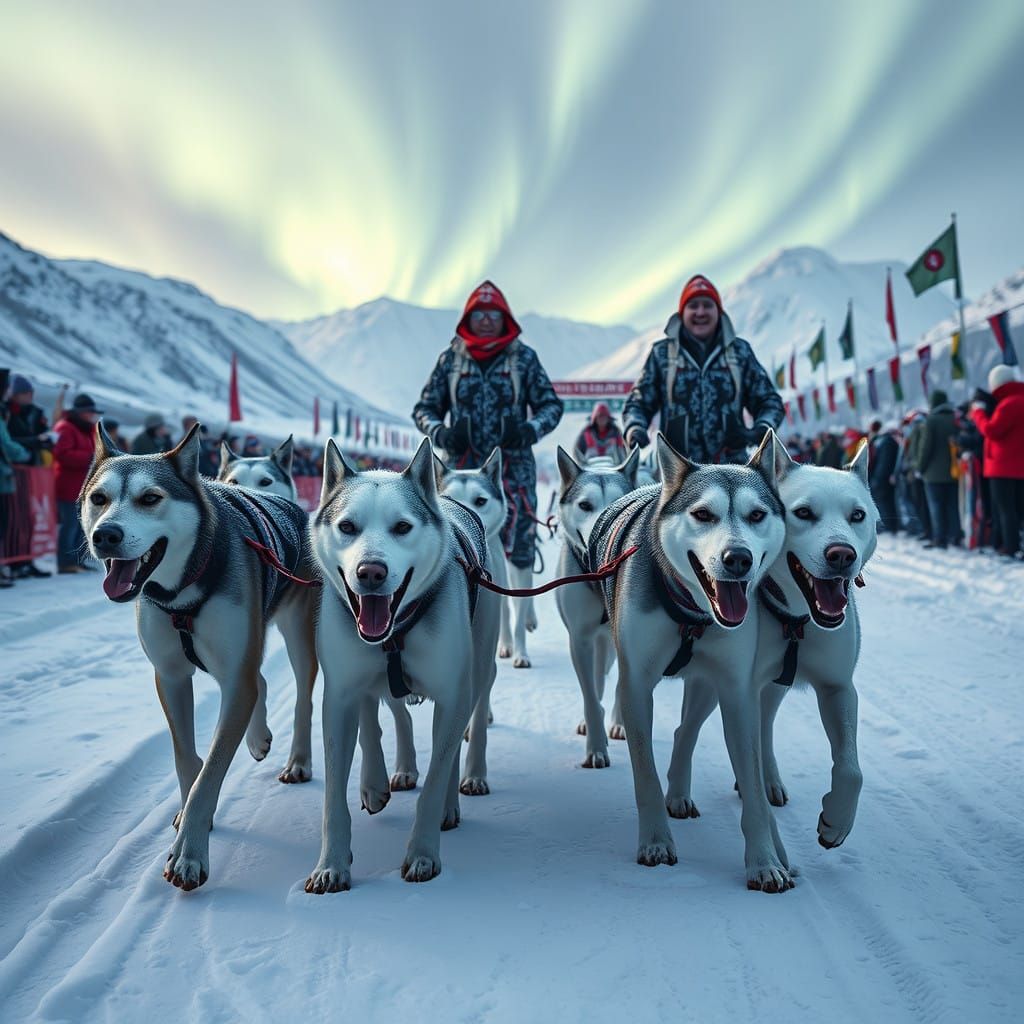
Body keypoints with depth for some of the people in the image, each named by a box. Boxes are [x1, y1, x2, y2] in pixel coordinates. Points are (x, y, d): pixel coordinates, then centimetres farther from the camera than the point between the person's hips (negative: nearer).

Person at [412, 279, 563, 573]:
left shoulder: (524, 357, 6)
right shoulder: (451, 359, 8)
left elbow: (551, 405, 8)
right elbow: (424, 409, 12)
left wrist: (530, 430, -12)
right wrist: (440, 433, -9)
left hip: (513, 468, 0)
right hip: (462, 468, 1)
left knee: (518, 549, -4)